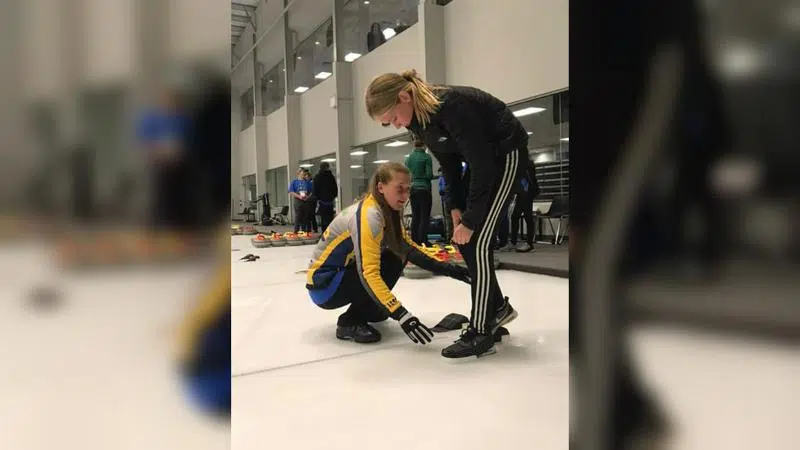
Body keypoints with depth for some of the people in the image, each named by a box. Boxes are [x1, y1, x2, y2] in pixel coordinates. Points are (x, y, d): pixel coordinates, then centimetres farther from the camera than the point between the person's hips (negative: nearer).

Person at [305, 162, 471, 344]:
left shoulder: (388, 210, 1)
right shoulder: (369, 216, -27)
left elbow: (408, 247, 4)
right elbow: (368, 274, -34)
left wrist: (444, 268, -6)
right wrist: (402, 316, -38)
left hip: (341, 273, 8)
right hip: (323, 284, -8)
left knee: (397, 255, -2)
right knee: (393, 262, -20)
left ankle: (367, 309, 12)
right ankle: (349, 322, -11)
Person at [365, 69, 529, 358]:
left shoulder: (450, 104, -32)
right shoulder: (417, 120, -6)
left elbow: (482, 165, -29)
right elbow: (449, 163, 5)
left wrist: (470, 219, -23)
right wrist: (456, 208, -2)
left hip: (506, 153, -9)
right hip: (481, 157, 9)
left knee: (477, 239, -13)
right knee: (462, 238, 5)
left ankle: (480, 332, -4)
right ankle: (498, 307, 20)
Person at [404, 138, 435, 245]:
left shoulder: (408, 158, 9)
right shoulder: (426, 157, -6)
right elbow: (429, 175, -12)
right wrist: (433, 177, 9)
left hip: (412, 189, 6)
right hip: (424, 189, -5)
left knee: (415, 216, 10)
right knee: (425, 216, -2)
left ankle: (414, 241, 11)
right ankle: (423, 241, -6)